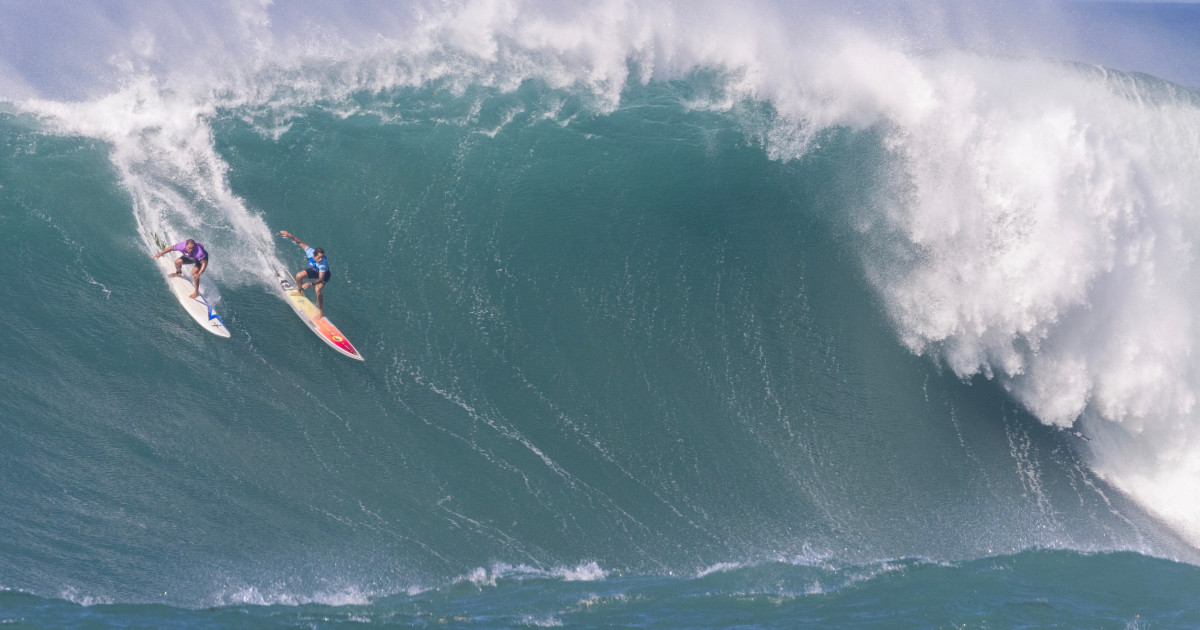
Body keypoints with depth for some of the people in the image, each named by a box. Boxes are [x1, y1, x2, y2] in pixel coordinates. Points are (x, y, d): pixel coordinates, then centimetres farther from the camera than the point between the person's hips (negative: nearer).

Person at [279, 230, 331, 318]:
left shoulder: (323, 263, -45)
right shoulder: (310, 251, -33)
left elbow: (321, 279, -47)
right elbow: (301, 243, -18)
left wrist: (311, 284, -62)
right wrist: (290, 236, -24)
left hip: (323, 274, -6)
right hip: (314, 270, 6)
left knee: (318, 290, -25)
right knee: (299, 276, -6)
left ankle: (320, 311, -6)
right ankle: (300, 291, 26)